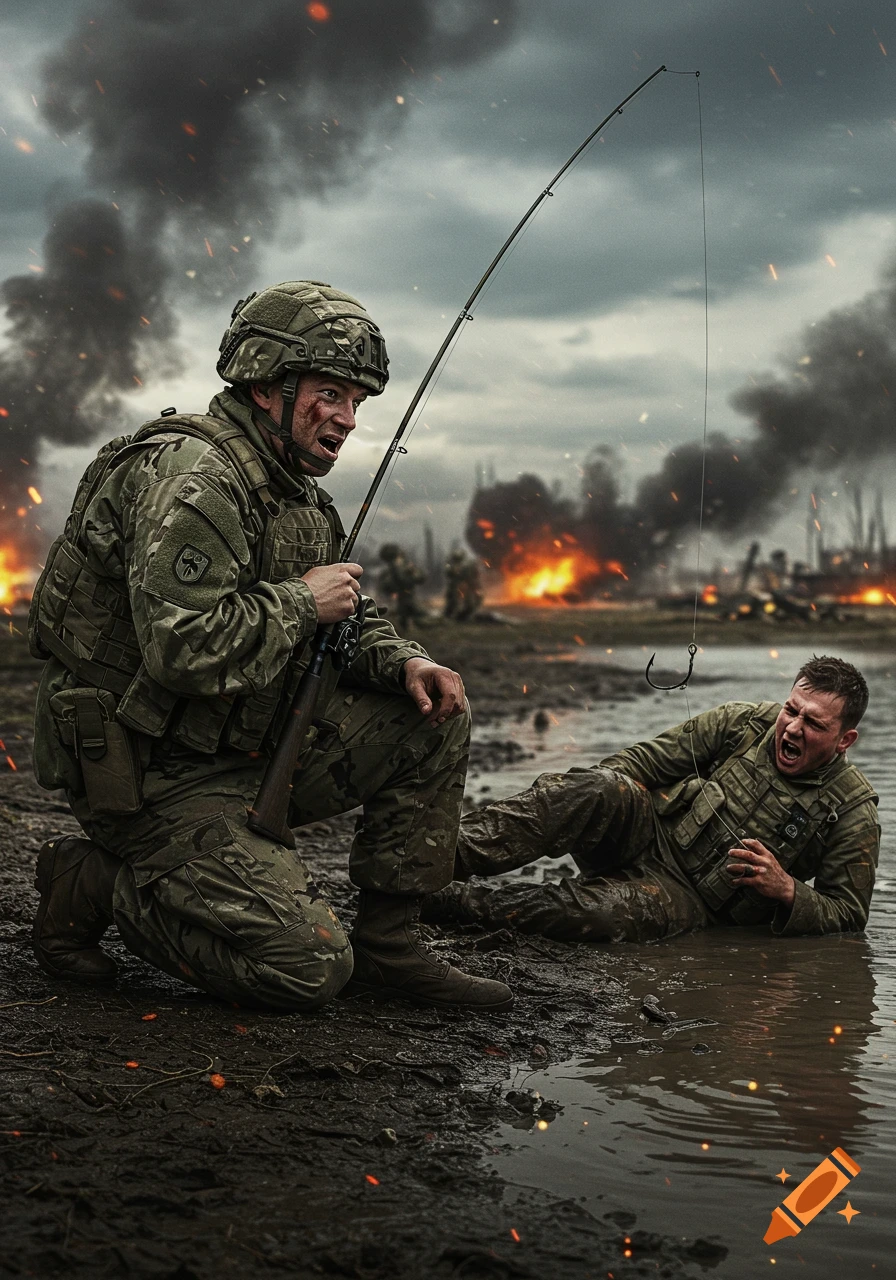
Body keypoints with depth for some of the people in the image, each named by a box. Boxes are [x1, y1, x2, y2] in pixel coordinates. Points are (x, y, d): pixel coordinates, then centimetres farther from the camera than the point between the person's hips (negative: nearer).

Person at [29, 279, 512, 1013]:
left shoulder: (295, 489, 11)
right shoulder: (192, 477, -21)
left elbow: (341, 619, 20)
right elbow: (184, 650, -33)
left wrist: (404, 661, -1)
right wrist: (302, 601, -18)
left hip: (250, 750, 10)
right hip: (152, 779, -10)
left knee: (435, 720, 3)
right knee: (309, 967, -16)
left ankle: (387, 945, 9)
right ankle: (96, 886, 2)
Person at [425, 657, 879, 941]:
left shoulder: (853, 811, -2)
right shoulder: (743, 723, 3)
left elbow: (847, 917, 3)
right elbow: (643, 760, 7)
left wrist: (786, 889, -15)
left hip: (690, 898, -2)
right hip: (650, 832, 2)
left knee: (606, 913, -37)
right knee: (606, 788, -35)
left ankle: (438, 902, -36)